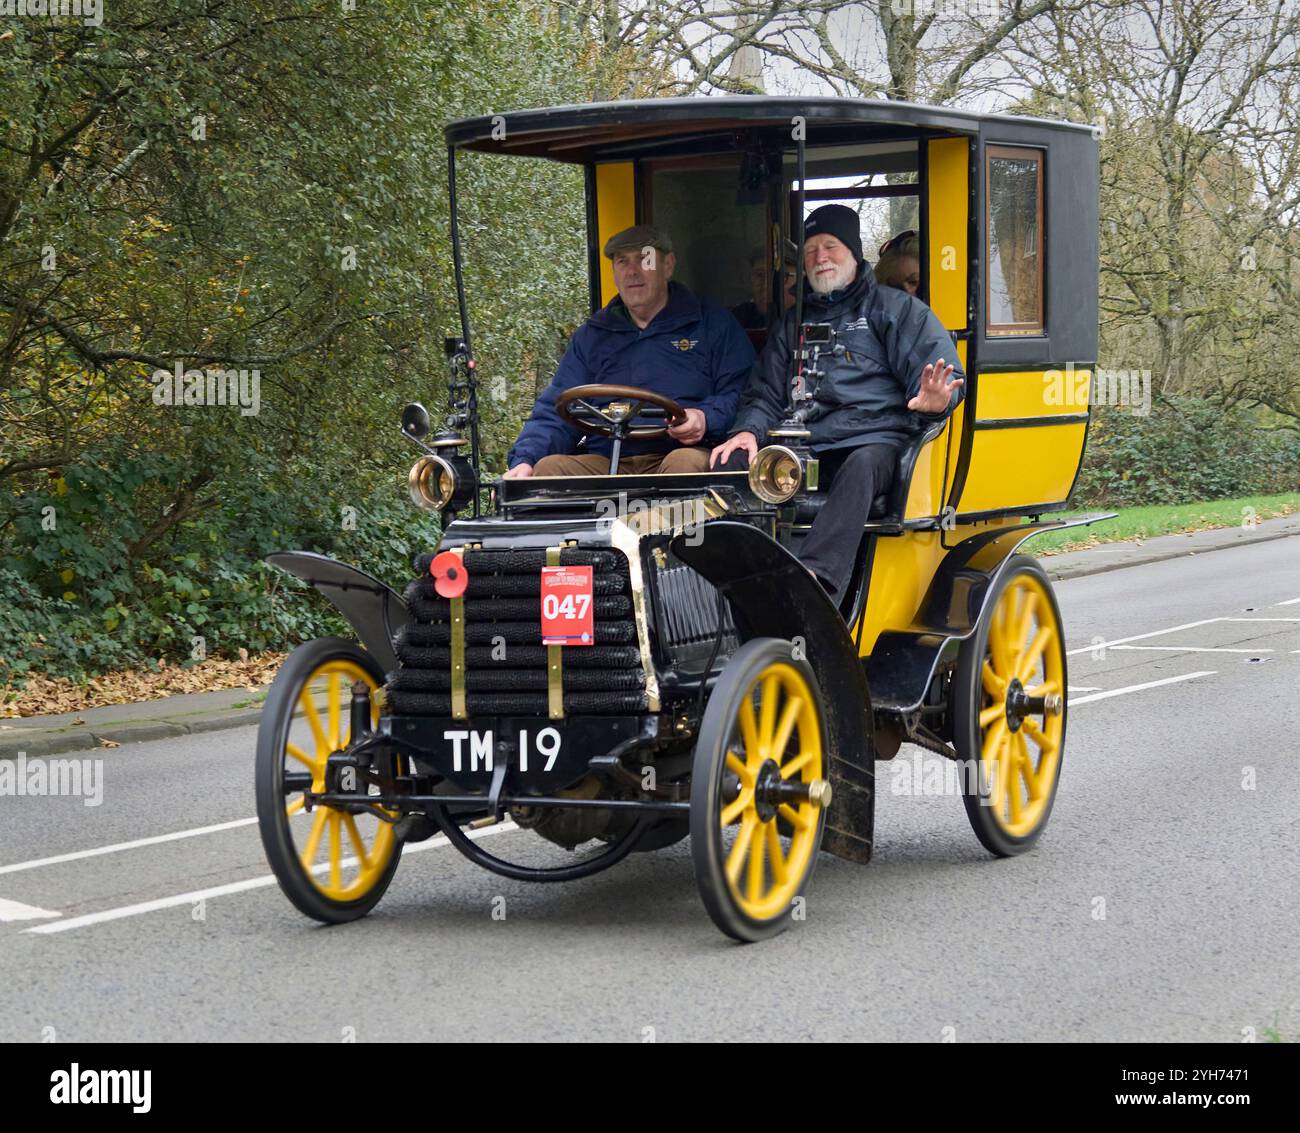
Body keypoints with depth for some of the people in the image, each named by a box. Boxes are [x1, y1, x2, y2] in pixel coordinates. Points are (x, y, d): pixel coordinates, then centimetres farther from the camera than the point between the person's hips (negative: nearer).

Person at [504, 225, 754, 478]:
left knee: (687, 463, -38)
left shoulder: (713, 323, 12)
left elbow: (740, 393, 3)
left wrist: (705, 419, -20)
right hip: (604, 463, 2)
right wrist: (524, 460, -6)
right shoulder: (590, 335, 21)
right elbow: (555, 412, 14)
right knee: (548, 466, -26)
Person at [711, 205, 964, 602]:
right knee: (730, 463, -24)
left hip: (874, 439, -4)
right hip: (803, 443, 4)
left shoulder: (896, 308, 15)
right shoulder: (793, 322, 28)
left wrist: (934, 401, -22)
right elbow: (766, 394, 23)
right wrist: (748, 431, -1)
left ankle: (816, 580, -59)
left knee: (861, 466, -40)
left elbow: (942, 373, 4)